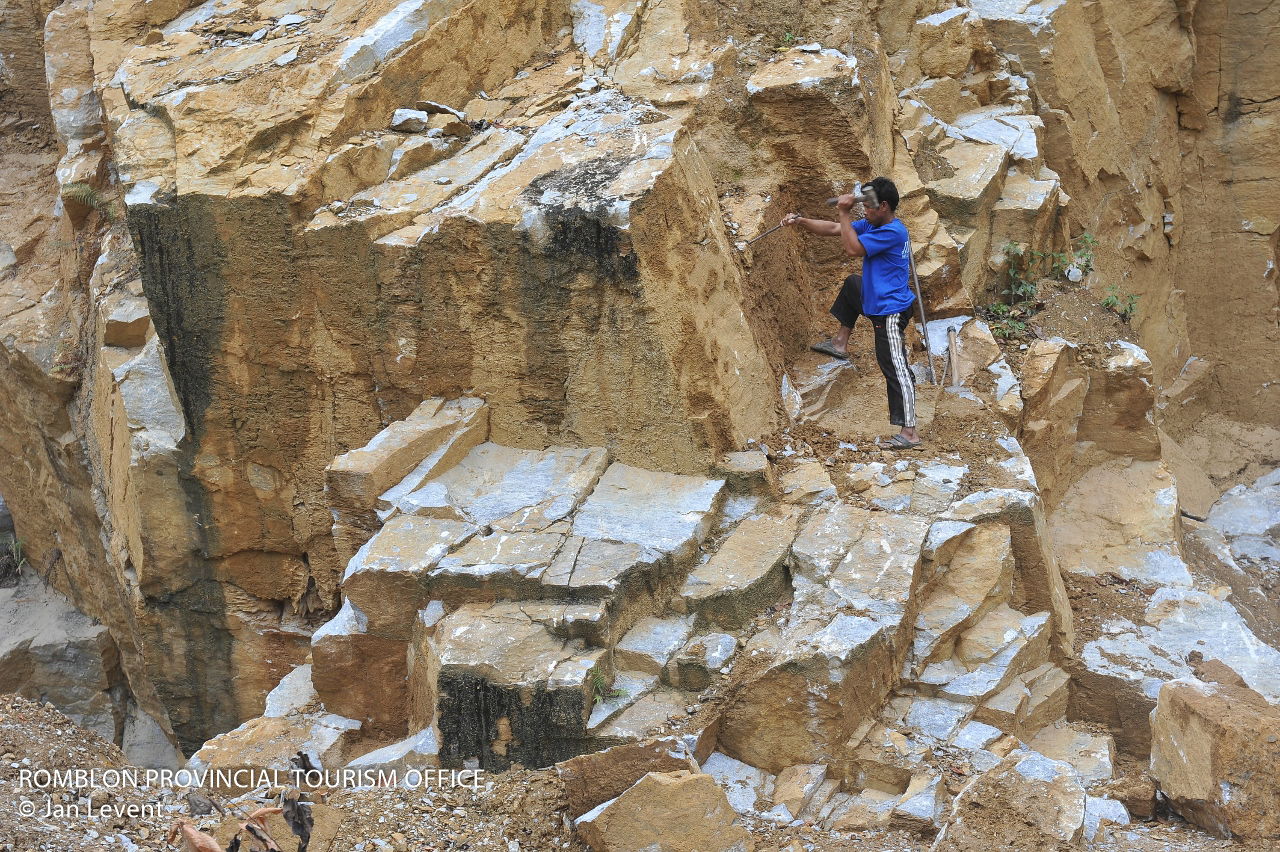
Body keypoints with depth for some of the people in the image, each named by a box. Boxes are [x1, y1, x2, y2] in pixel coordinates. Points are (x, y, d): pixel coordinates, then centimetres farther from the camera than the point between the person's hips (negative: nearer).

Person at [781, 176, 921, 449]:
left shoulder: (892, 232, -23)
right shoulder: (872, 225, 6)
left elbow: (853, 248, -26)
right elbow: (833, 229, 9)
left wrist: (845, 214, -20)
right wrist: (801, 221, 1)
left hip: (890, 311, -10)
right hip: (876, 302, 10)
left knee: (896, 368, -12)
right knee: (852, 284, 35)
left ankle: (910, 432, -14)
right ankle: (841, 343, 41)